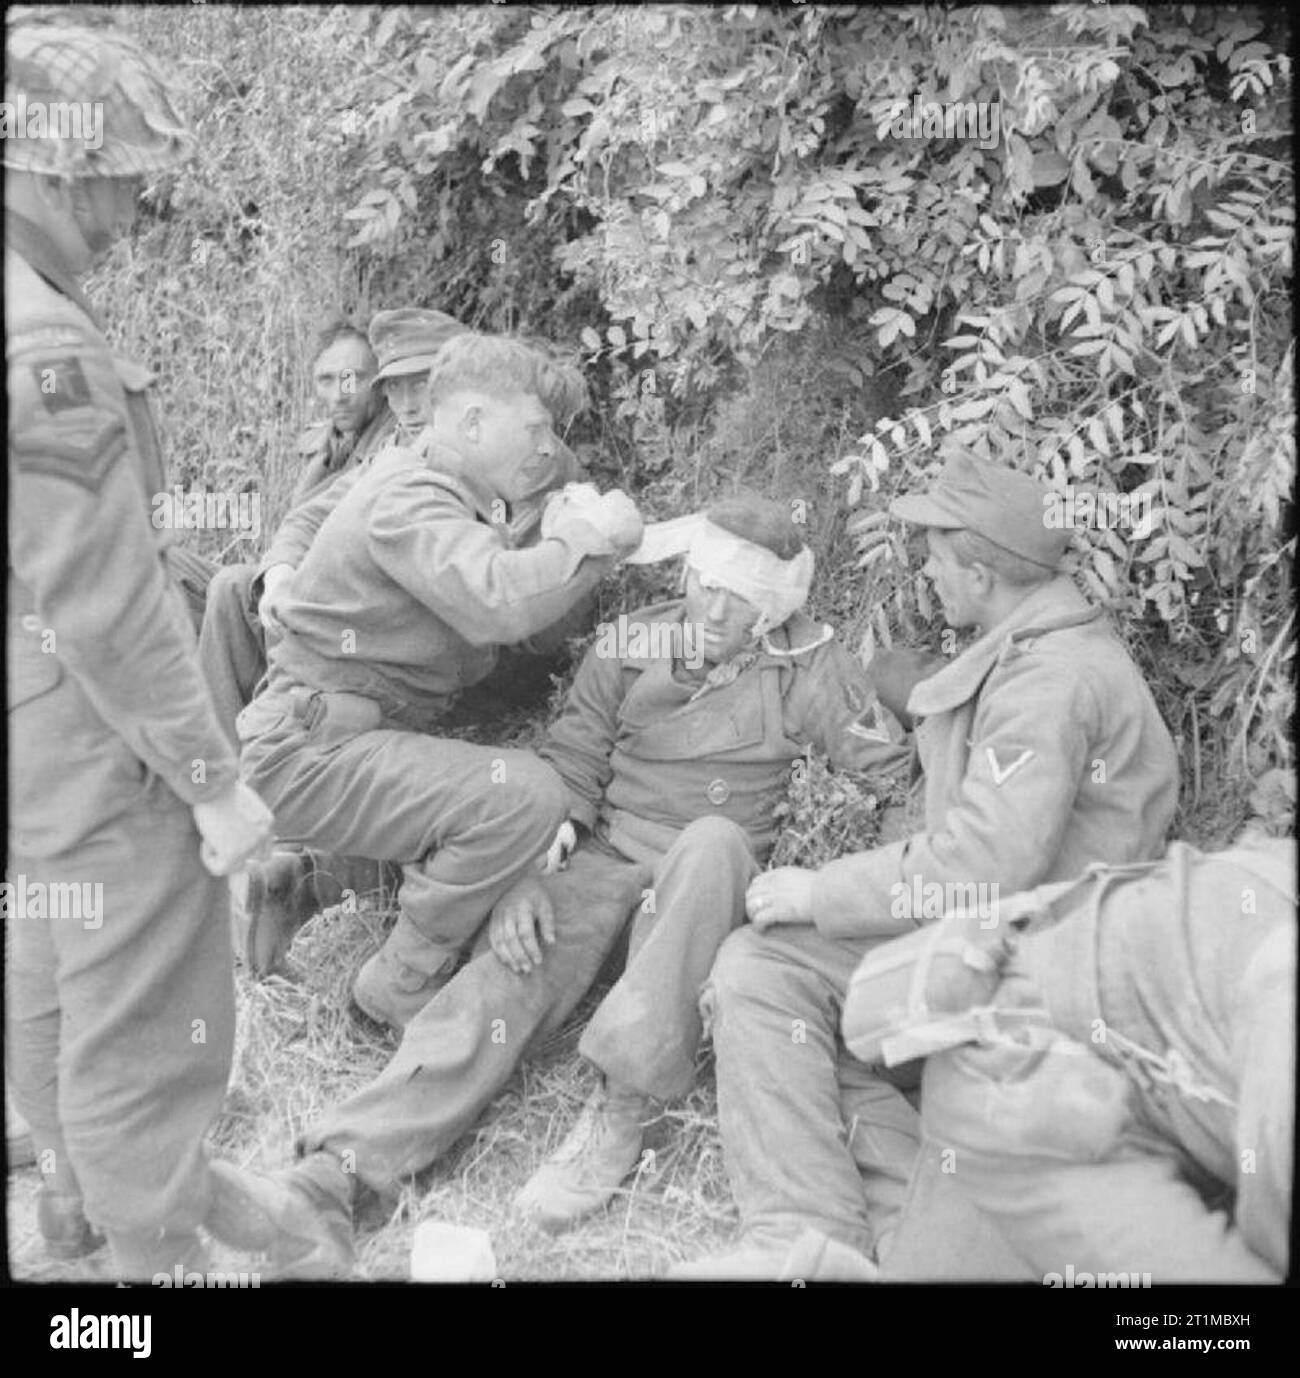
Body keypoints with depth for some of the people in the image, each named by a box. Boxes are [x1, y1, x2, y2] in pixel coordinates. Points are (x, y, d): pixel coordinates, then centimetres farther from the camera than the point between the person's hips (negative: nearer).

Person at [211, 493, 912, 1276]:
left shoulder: (807, 666, -2)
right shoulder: (629, 645, 2)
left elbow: (891, 770, -1)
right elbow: (572, 762, 4)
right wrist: (531, 876, -10)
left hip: (713, 874, -1)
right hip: (604, 855, 2)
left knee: (712, 844, -38)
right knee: (505, 978, -25)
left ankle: (622, 1109, -38)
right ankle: (335, 1176, -38)